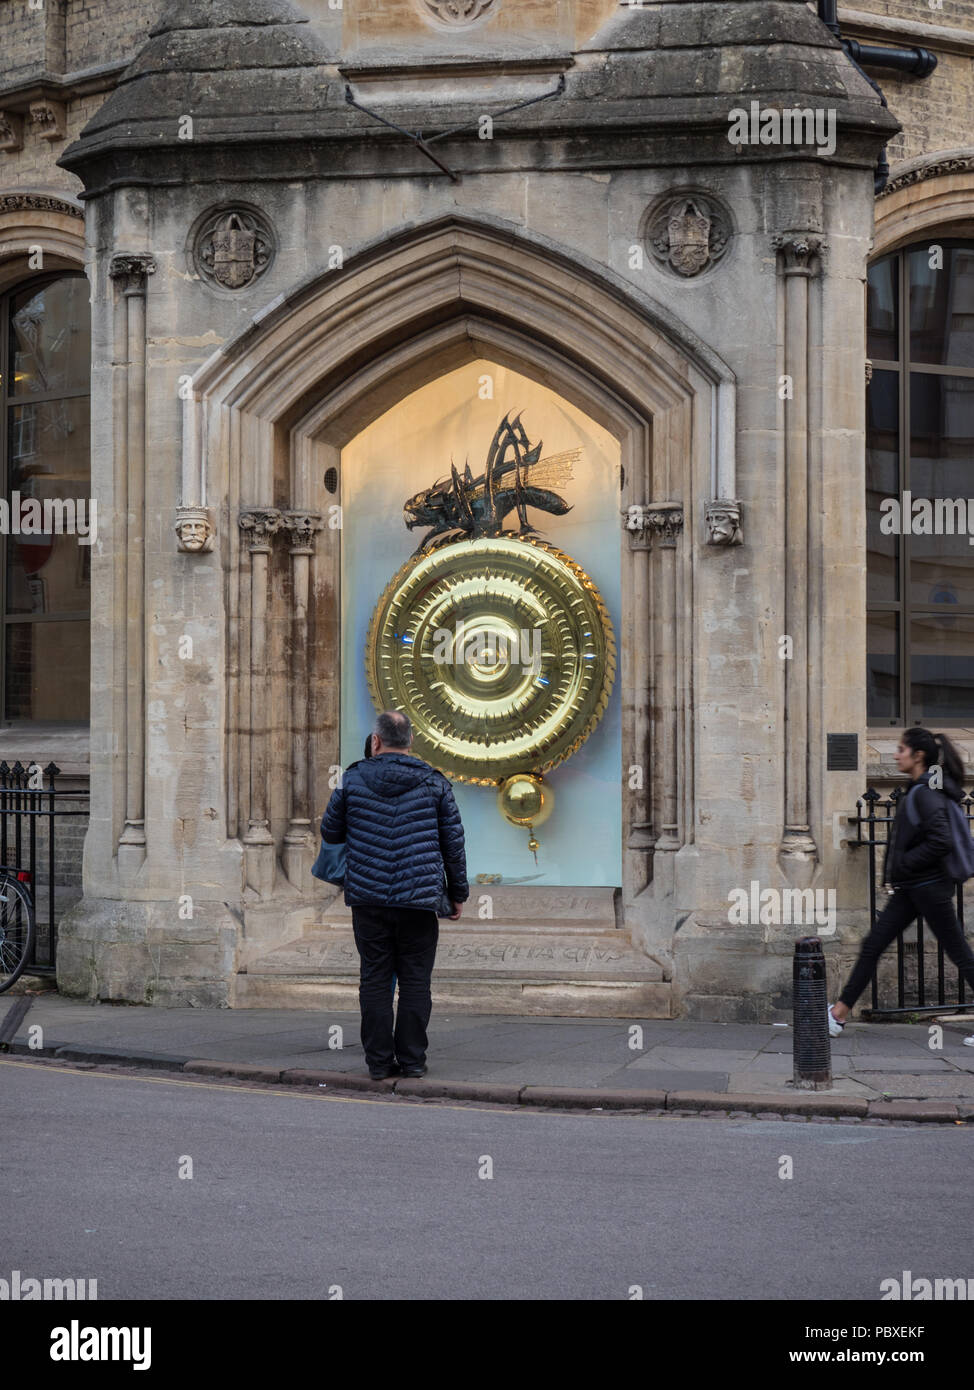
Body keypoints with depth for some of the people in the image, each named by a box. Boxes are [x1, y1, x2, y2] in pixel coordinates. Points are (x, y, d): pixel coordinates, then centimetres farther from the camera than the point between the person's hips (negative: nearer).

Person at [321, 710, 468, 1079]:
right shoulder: (434, 783, 3)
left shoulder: (353, 780, 1)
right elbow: (453, 842, 7)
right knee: (415, 981, 5)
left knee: (374, 979, 6)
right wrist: (458, 893, 17)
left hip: (367, 897, 0)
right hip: (419, 899, 0)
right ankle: (412, 1059, 5)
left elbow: (330, 832, 11)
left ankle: (379, 1061, 6)